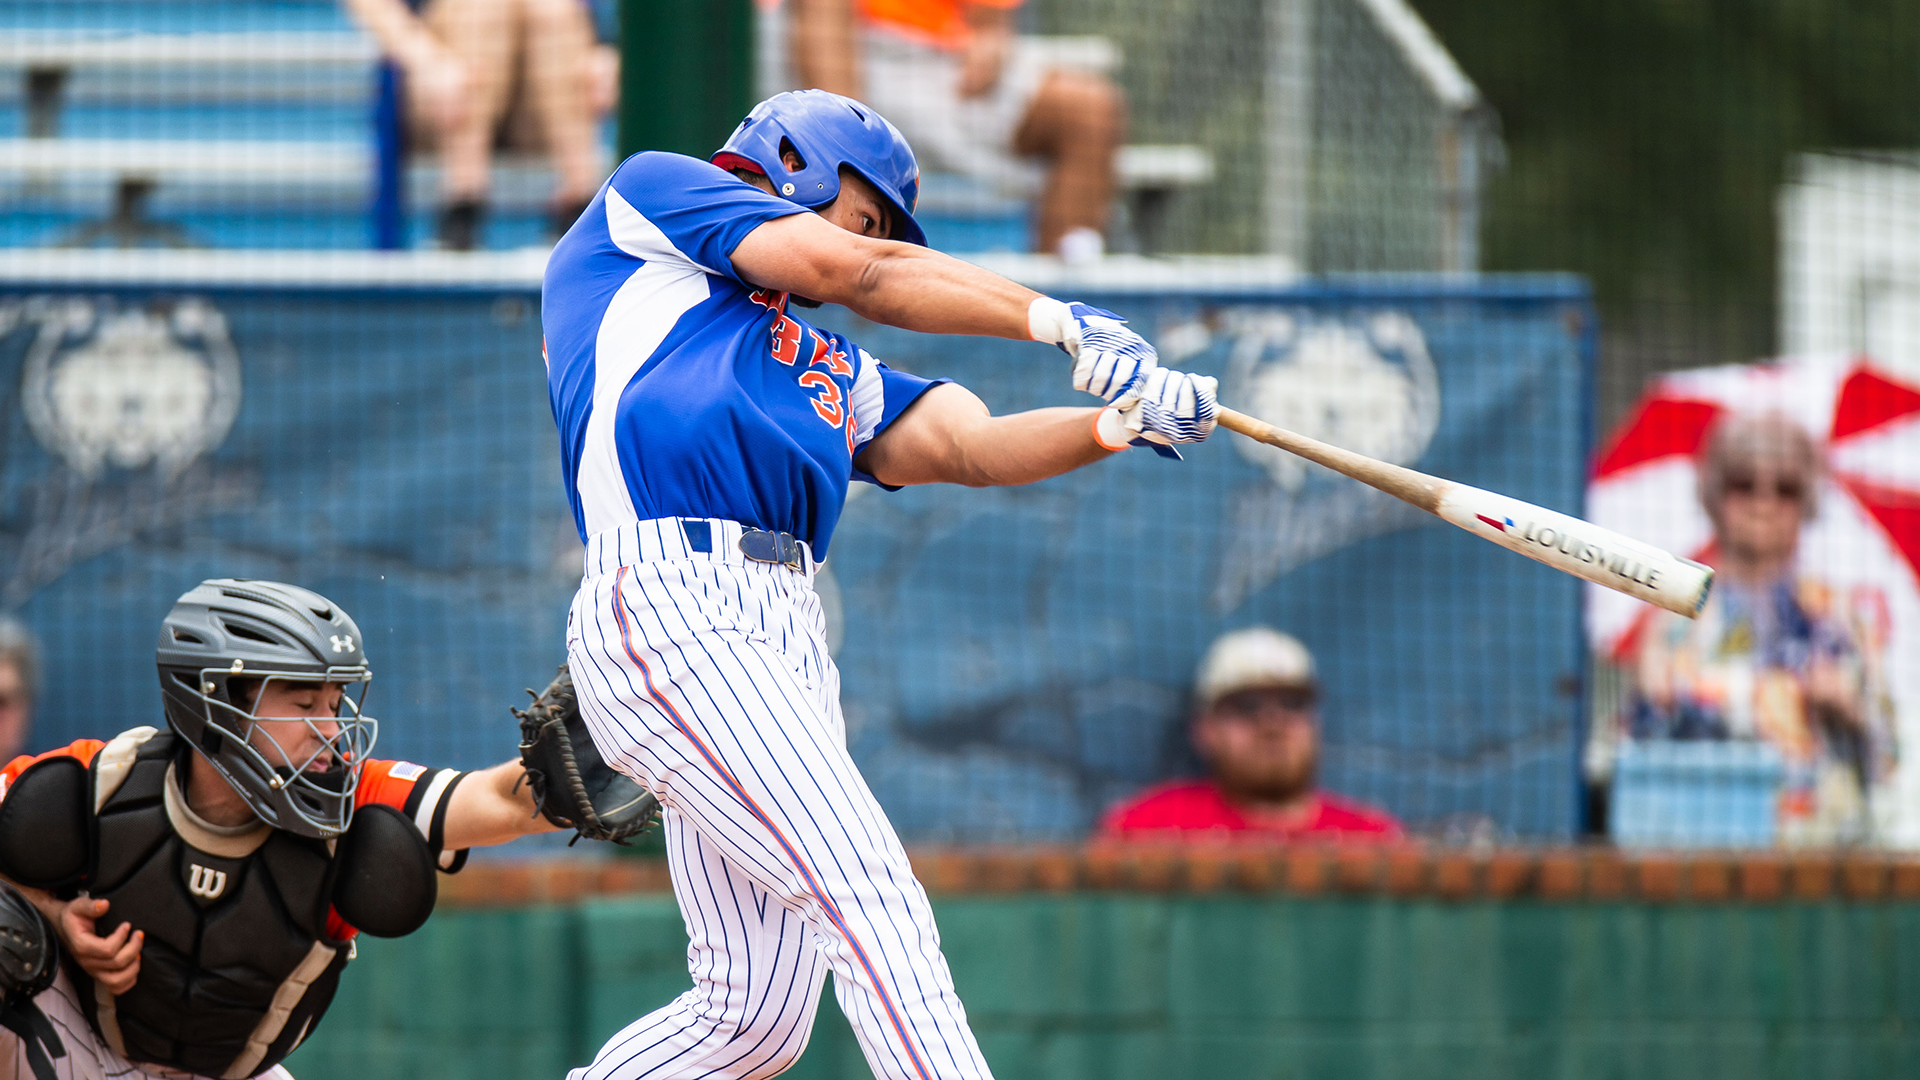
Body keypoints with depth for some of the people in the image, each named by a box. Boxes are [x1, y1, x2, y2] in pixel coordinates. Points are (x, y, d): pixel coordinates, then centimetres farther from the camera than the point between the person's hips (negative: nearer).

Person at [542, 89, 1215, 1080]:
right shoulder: (649, 190, 15)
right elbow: (854, 274, 2)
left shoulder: (825, 367, 33)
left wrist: (1119, 424, 0)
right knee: (869, 893, -20)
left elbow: (965, 447, 18)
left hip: (788, 639, 8)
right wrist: (1058, 321, -4)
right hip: (667, 613, -8)